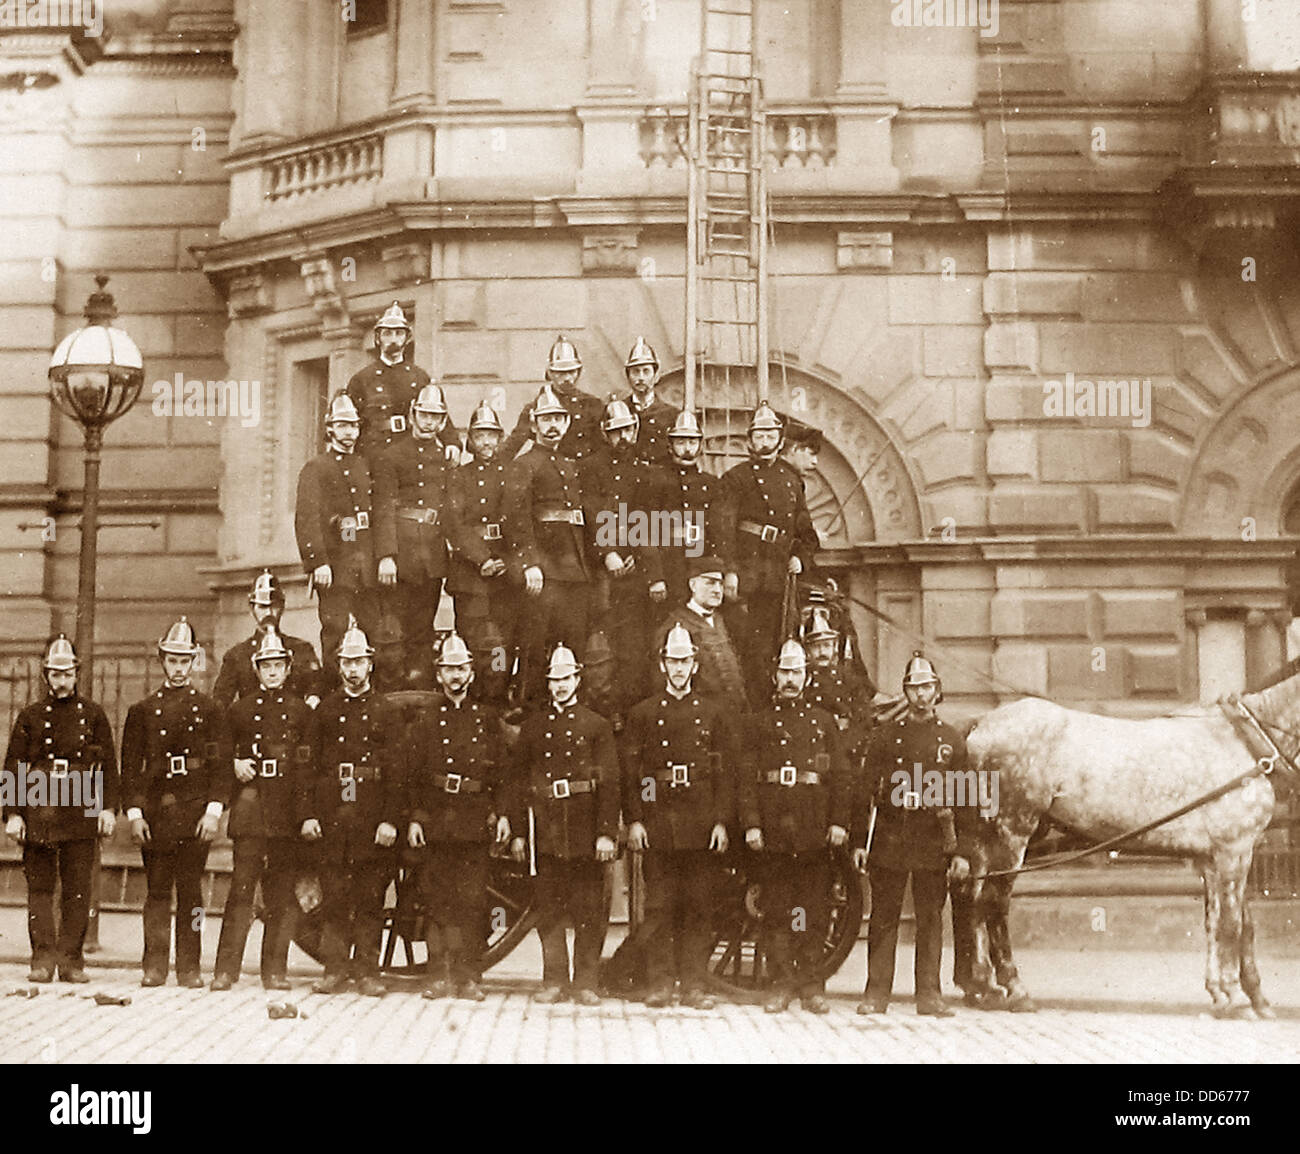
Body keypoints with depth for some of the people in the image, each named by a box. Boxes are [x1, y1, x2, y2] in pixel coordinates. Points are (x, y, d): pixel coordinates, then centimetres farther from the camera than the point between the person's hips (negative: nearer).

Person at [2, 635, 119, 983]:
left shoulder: (93, 714, 9)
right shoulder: (30, 716, 9)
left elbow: (108, 764, 8)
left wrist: (108, 807, -1)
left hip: (81, 808, 0)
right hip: (39, 808, 0)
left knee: (78, 888, 0)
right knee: (40, 887, -1)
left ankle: (72, 960, 5)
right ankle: (43, 958, 0)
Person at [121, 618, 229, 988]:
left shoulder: (208, 709, 8)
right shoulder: (142, 710, 10)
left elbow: (220, 762, 4)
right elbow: (130, 765, 7)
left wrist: (213, 810, -6)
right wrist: (134, 812, -2)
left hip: (196, 811, -1)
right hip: (155, 811, 1)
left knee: (191, 889, 1)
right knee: (157, 890, 2)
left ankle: (189, 967, 5)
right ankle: (154, 966, 6)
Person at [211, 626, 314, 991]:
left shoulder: (302, 711, 8)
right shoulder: (240, 710, 10)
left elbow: (310, 766, 7)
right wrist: (235, 764, -3)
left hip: (288, 812, 0)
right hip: (250, 812, 0)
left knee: (281, 893, 3)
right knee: (241, 888, -7)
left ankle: (275, 970, 9)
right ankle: (227, 968, -5)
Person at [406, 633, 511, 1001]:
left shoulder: (487, 717, 9)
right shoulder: (426, 719, 7)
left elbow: (501, 770, 9)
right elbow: (414, 774, 5)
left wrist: (502, 814, 2)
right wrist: (413, 819, -3)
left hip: (476, 820, 0)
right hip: (435, 819, 0)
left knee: (472, 901, 0)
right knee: (436, 900, 1)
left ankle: (467, 977, 5)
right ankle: (438, 975, 7)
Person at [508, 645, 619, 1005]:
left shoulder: (596, 725, 5)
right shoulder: (533, 725, 12)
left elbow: (609, 782, 0)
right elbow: (521, 781, 11)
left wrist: (607, 833, -8)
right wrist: (518, 832, 5)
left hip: (585, 828, -2)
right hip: (547, 827, 2)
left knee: (589, 909, 0)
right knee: (549, 908, 3)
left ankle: (585, 983, 7)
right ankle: (554, 981, 10)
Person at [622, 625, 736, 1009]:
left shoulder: (715, 712, 9)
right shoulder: (643, 713, 8)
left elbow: (727, 771, 6)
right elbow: (630, 770, 5)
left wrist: (722, 821, -2)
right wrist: (634, 820, -4)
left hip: (701, 824, 0)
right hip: (657, 823, 0)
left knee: (699, 907, 2)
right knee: (658, 906, 1)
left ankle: (694, 985, 6)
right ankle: (659, 983, 6)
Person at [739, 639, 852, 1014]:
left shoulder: (824, 722, 11)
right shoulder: (759, 723, 8)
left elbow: (842, 776, 8)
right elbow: (747, 776, 3)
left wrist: (840, 821, -1)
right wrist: (751, 823, -6)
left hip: (815, 830, 1)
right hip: (773, 830, -1)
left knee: (815, 909, 2)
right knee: (776, 910, 1)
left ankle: (810, 984, 10)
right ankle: (782, 982, 8)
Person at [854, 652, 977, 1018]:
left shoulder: (953, 741, 8)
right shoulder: (885, 737, 7)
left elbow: (967, 801, 7)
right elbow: (866, 791, 6)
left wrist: (962, 851, 0)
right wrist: (860, 842, -1)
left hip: (934, 840, 0)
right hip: (890, 839, 0)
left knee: (931, 920, 4)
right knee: (883, 918, 3)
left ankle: (929, 995, 10)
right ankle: (877, 993, 9)